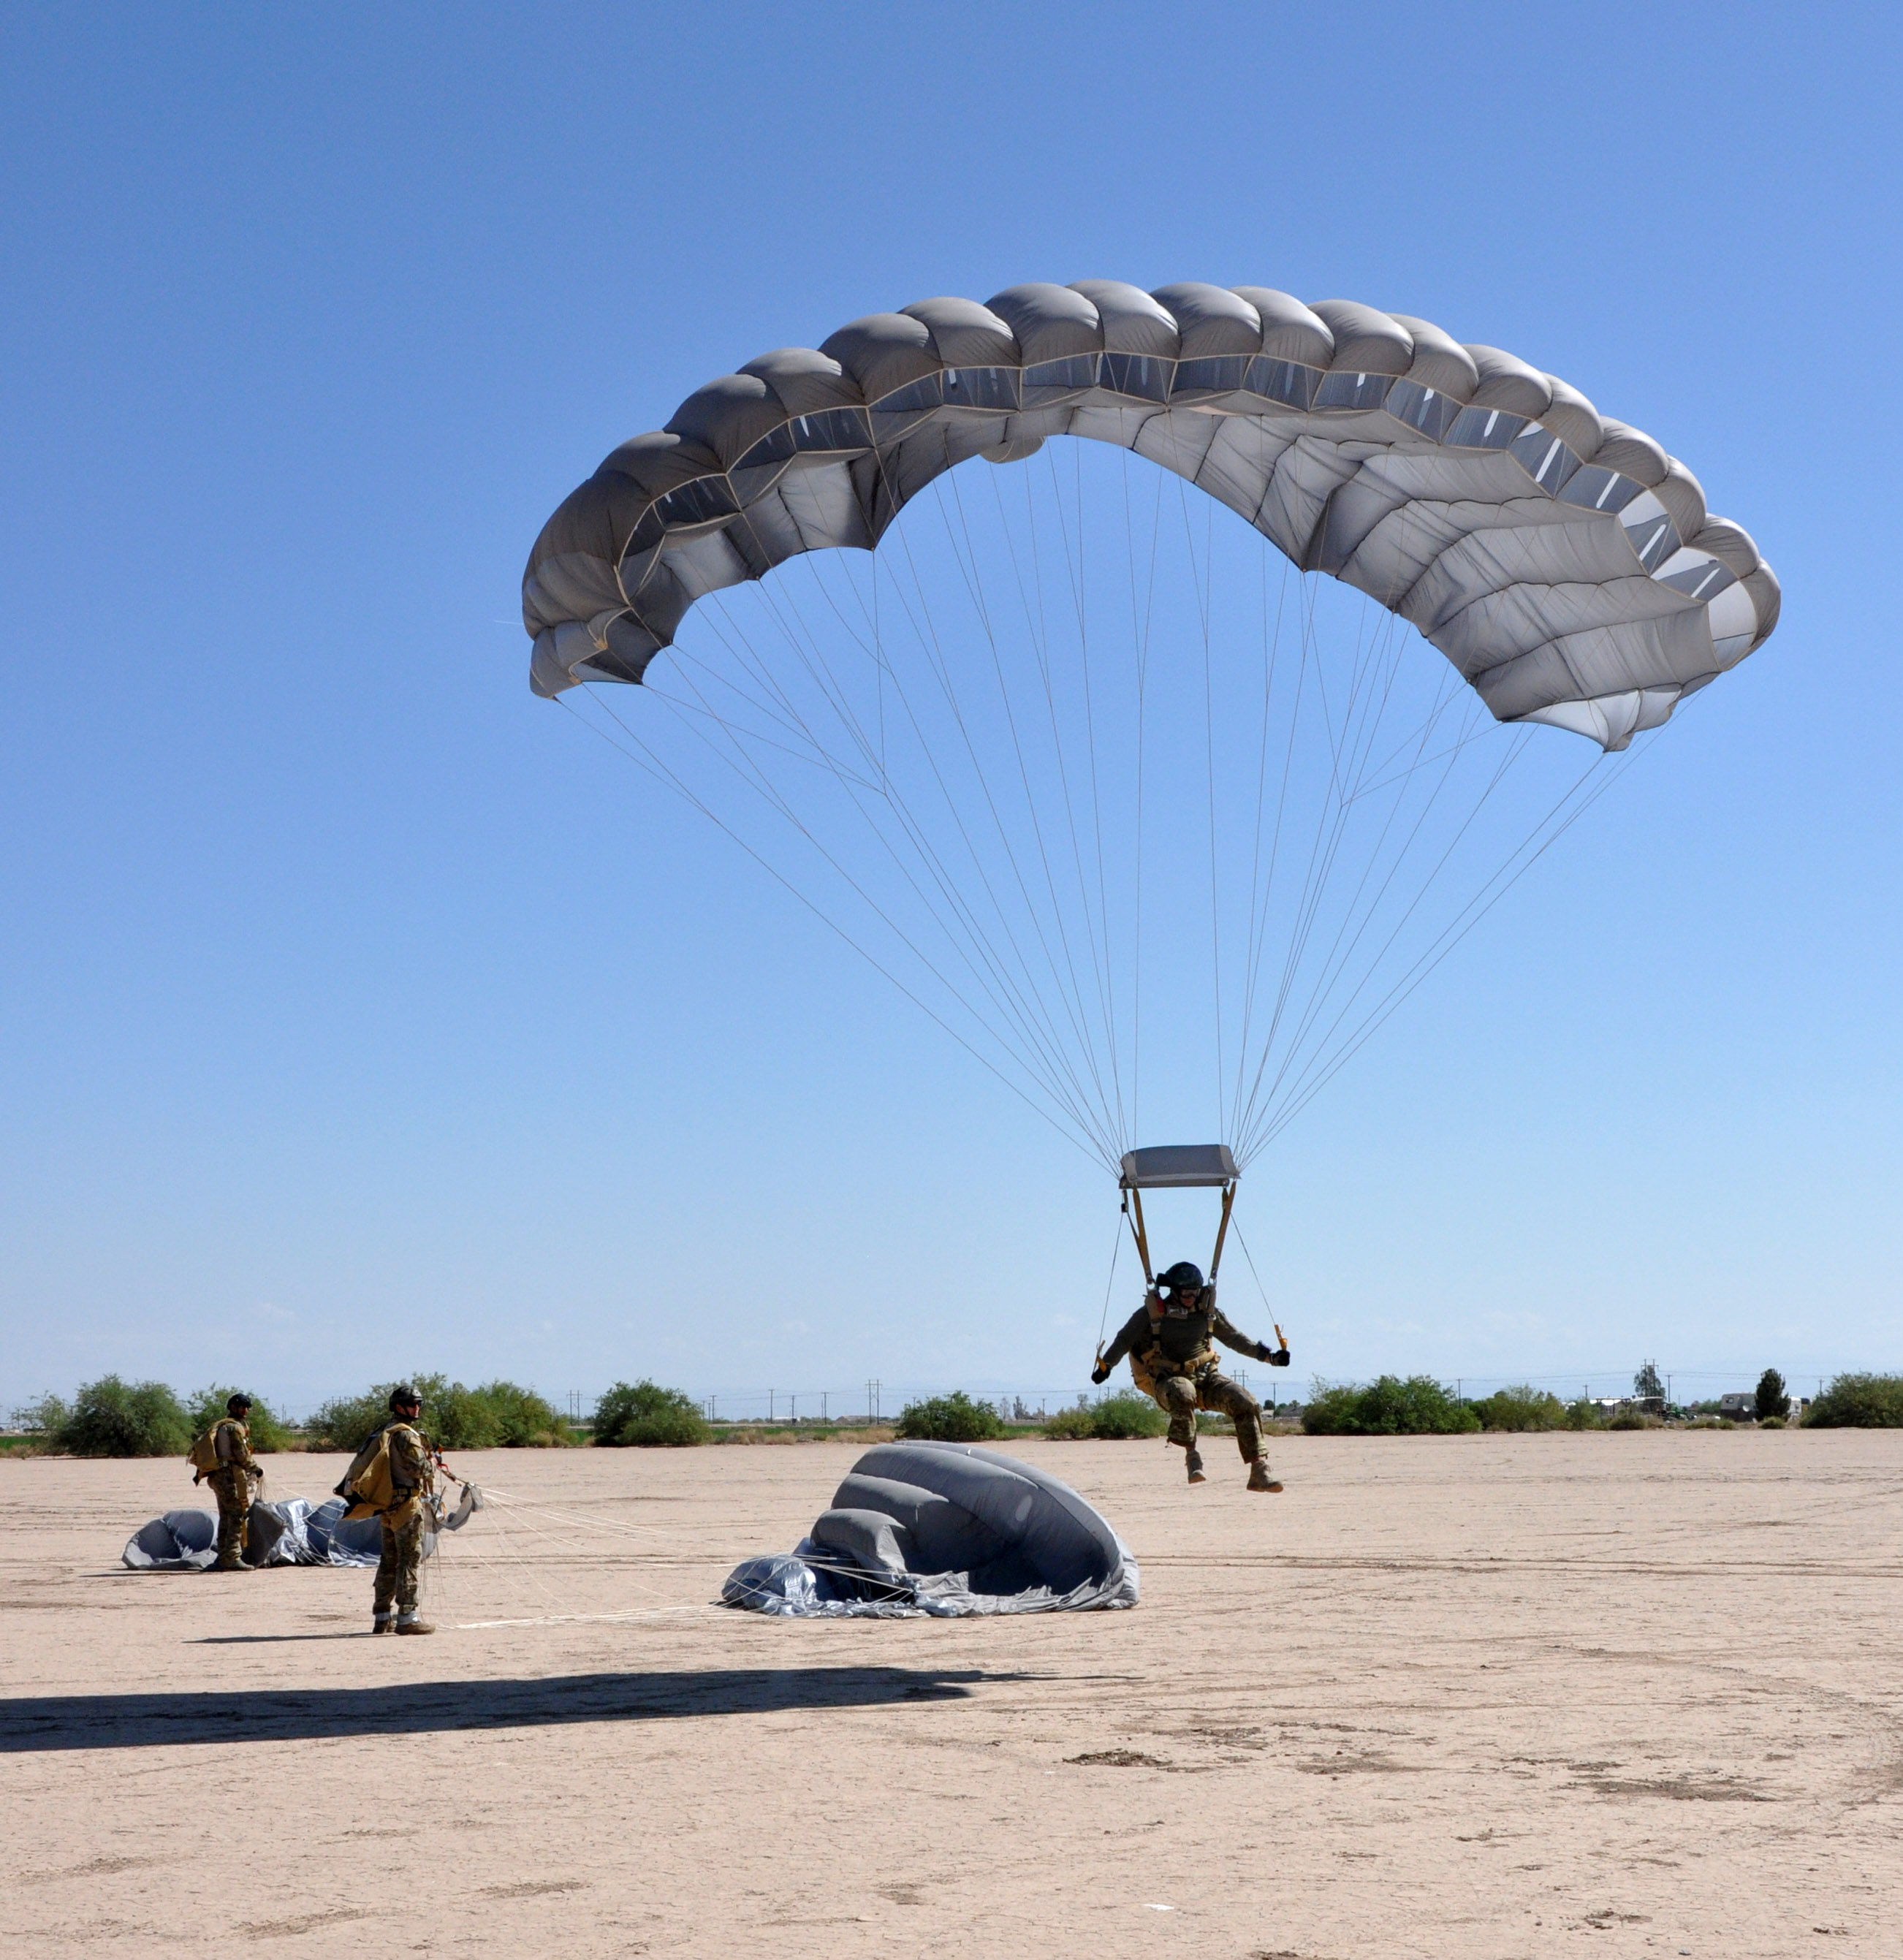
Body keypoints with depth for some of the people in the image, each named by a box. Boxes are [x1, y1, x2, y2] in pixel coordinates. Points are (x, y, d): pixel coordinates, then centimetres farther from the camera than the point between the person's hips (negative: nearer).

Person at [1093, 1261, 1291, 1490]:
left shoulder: (1208, 1311, 8)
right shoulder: (1152, 1313, -2)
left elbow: (1234, 1338, 18)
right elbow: (1124, 1340, 0)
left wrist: (1268, 1355, 10)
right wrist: (1106, 1365, -15)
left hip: (1205, 1376, 4)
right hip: (1168, 1380, -4)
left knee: (1246, 1404, -18)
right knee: (1182, 1393, -41)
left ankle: (1259, 1471, -15)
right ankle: (1191, 1454, -29)